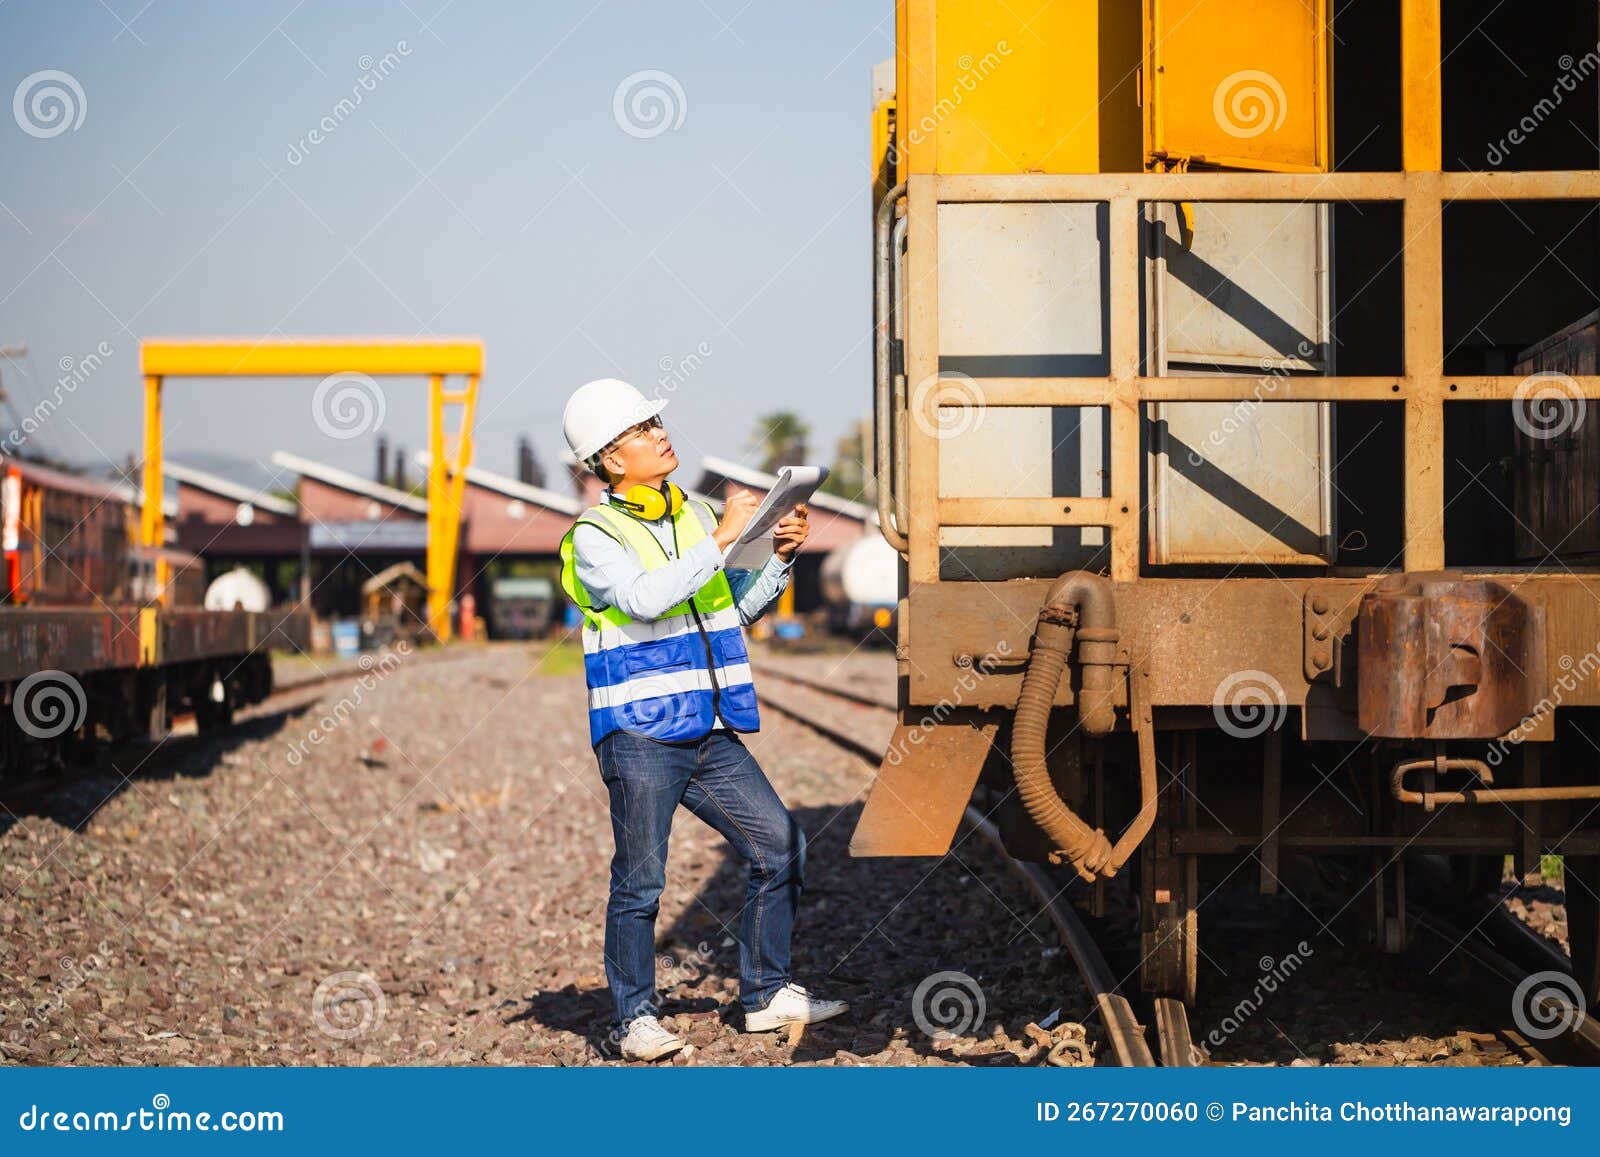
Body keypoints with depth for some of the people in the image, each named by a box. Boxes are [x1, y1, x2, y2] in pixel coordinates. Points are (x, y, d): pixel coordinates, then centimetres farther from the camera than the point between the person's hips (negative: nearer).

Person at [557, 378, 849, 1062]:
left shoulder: (696, 516, 14)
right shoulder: (596, 536, -5)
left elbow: (740, 606, 21)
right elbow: (643, 599, -23)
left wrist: (780, 556, 4)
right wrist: (720, 539, -22)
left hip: (711, 733, 6)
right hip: (639, 735, -6)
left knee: (781, 848, 5)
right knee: (639, 881, -3)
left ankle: (767, 995, 17)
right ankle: (635, 1018, 10)